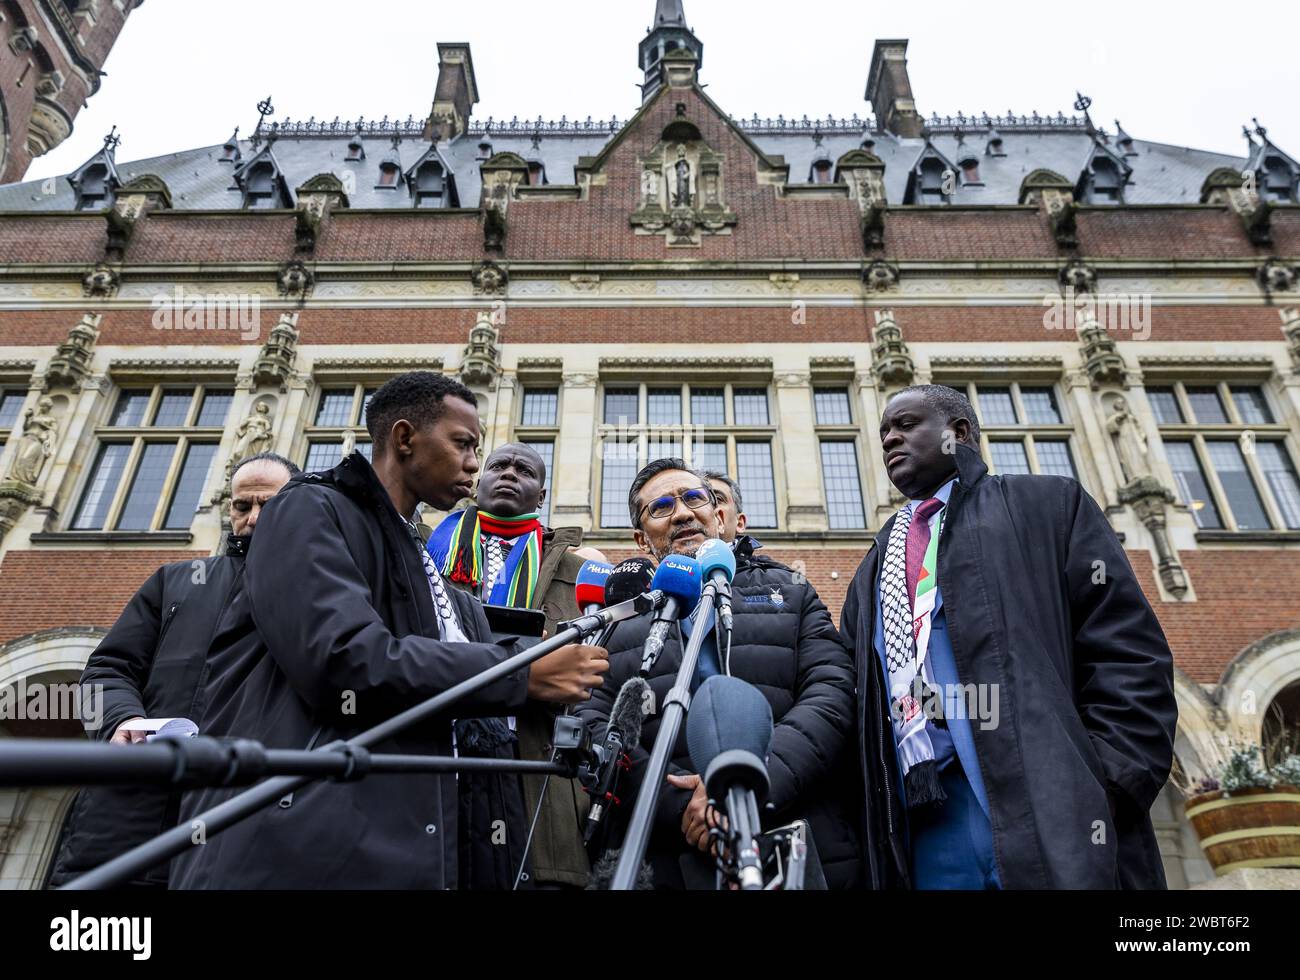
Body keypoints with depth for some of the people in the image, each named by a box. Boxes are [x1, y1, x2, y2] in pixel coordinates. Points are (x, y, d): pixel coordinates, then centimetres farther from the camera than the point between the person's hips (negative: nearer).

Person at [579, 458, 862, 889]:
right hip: (679, 864, 0)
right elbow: (591, 728, -3)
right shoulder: (618, 624, 10)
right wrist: (680, 806, -17)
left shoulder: (790, 594, 12)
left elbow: (831, 695, -2)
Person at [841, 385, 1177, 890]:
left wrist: (1105, 785, -13)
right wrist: (866, 808, 5)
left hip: (1045, 808, -4)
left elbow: (1128, 651, 0)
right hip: (928, 822, 4)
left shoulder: (1047, 503, 11)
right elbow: (855, 698, 20)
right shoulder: (876, 568, 24)